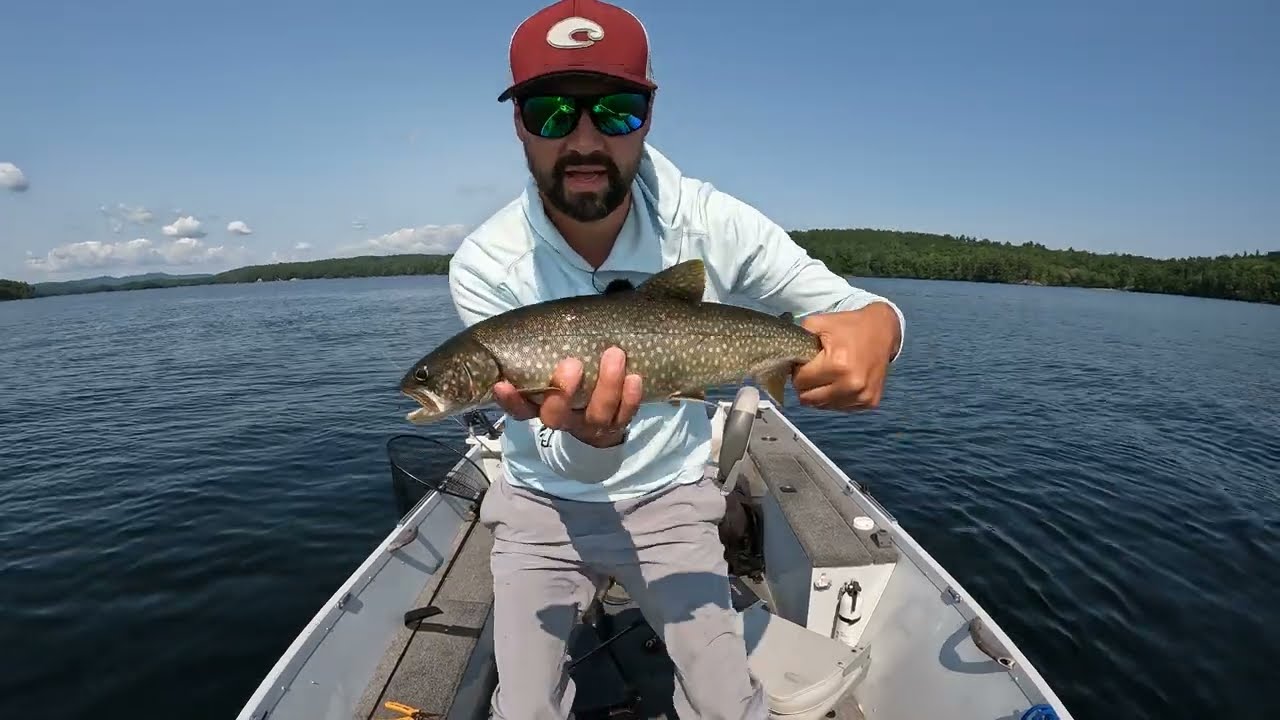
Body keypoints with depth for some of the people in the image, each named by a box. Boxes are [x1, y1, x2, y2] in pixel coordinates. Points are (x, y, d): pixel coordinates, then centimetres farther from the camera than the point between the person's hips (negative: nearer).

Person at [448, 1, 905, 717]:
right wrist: (587, 436, -45)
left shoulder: (708, 223, -19)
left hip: (671, 498, 1)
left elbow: (860, 306, -13)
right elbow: (566, 462, -21)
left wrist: (877, 324, -38)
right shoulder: (485, 266, -21)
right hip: (544, 505, 1)